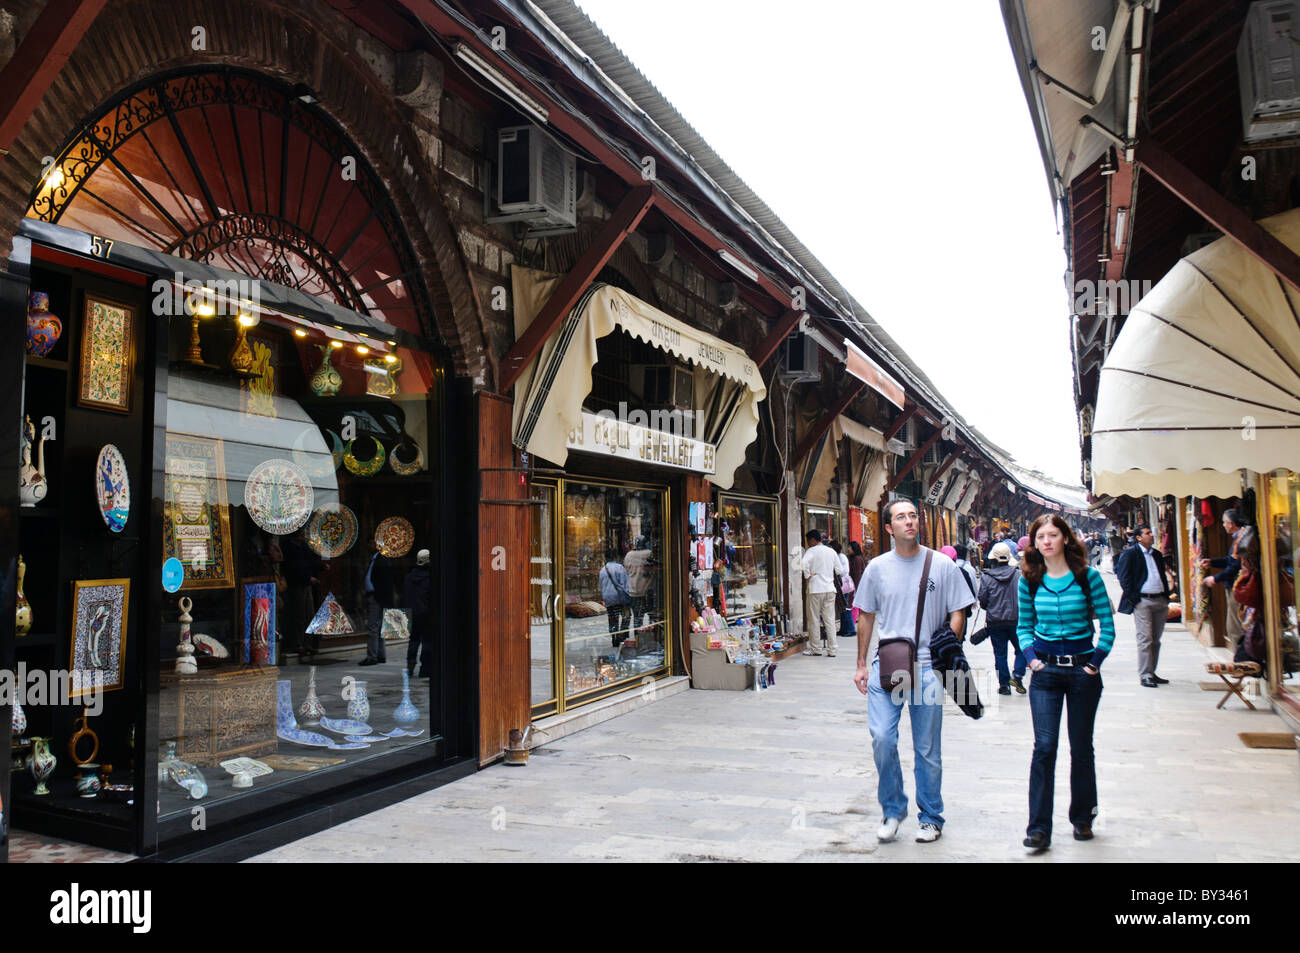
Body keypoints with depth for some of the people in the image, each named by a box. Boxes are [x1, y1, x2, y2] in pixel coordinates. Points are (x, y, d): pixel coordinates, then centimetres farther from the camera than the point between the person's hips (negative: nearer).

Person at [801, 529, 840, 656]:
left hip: (815, 589, -5)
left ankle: (815, 649, 10)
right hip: (830, 589, 5)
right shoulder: (831, 551, 11)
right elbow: (838, 570, 14)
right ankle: (832, 649, 6)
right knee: (830, 619, 7)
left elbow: (804, 563, -25)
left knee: (814, 620, 5)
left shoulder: (811, 551, -6)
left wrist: (808, 575, -11)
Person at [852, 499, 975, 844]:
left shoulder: (942, 564, 1)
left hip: (927, 668, -1)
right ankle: (892, 809, 13)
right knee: (882, 738, -9)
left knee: (928, 749, 8)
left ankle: (931, 818, 26)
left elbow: (957, 613, 5)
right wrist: (862, 665, 12)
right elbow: (867, 618, 14)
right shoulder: (877, 567, 5)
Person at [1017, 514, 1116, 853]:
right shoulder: (1029, 581, 2)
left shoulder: (1088, 576, -4)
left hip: (1082, 670, 0)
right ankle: (1039, 828, -2)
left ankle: (1082, 819, 29)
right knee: (1044, 747, -6)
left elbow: (1107, 624, 1)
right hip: (1045, 671, 0)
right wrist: (1030, 655, -4)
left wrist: (1096, 660, -7)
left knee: (1081, 747, 11)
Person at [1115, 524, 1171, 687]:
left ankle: (1152, 672, 18)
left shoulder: (1157, 554, 17)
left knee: (1156, 640, 10)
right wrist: (1133, 599, -13)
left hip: (1160, 601, 7)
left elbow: (1163, 576, 23)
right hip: (1142, 601, -7)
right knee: (1145, 639, -7)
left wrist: (1166, 597, 12)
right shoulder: (1130, 553, -4)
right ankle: (1145, 675, -3)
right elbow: (1123, 577, -8)